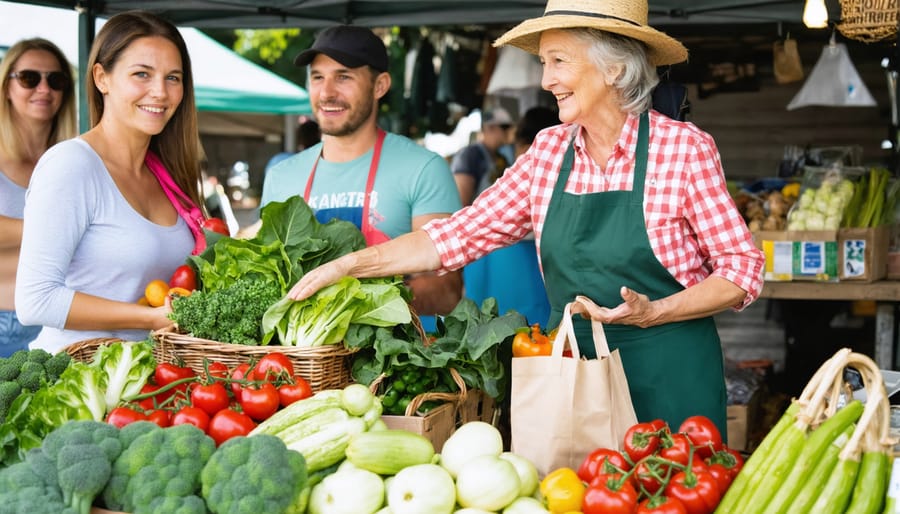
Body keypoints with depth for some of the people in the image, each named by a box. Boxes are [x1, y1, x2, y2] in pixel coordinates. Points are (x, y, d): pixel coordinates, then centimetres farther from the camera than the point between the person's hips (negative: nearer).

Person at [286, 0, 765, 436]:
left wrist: (653, 312, -19)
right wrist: (349, 265, -3)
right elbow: (458, 235, 3)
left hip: (668, 376, -4)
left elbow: (742, 271, -5)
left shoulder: (684, 148, -9)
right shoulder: (549, 151, 4)